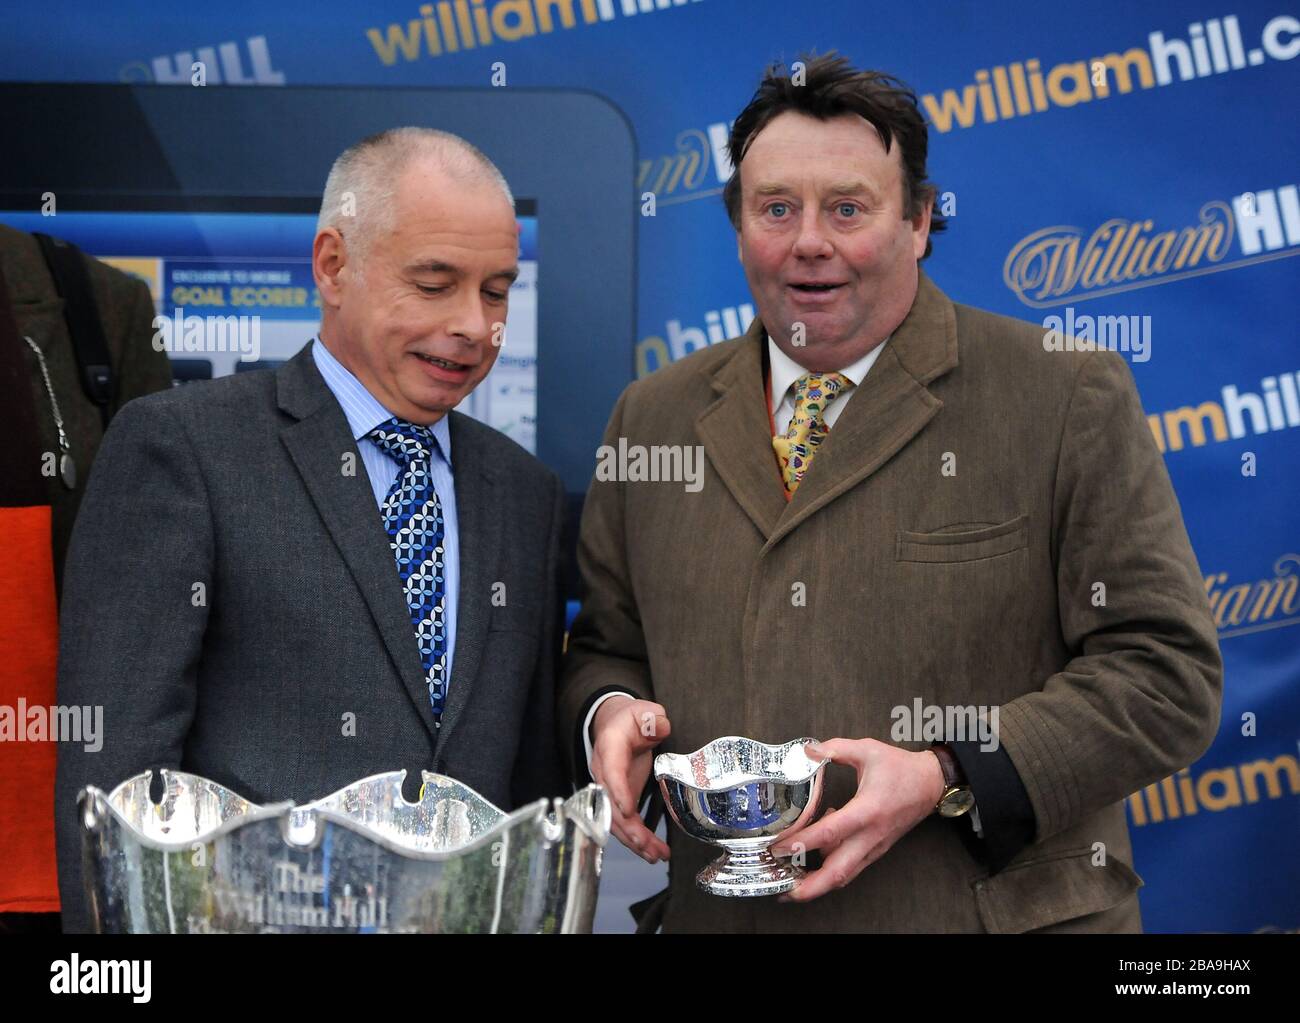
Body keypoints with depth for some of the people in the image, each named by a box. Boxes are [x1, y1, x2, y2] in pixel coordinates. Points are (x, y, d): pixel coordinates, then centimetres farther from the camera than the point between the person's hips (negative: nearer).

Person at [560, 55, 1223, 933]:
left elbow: (1168, 671, -10)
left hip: (998, 911, -3)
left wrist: (948, 779, -20)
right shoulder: (655, 419, 6)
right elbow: (606, 644, 14)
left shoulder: (1071, 400, -7)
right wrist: (610, 710, -9)